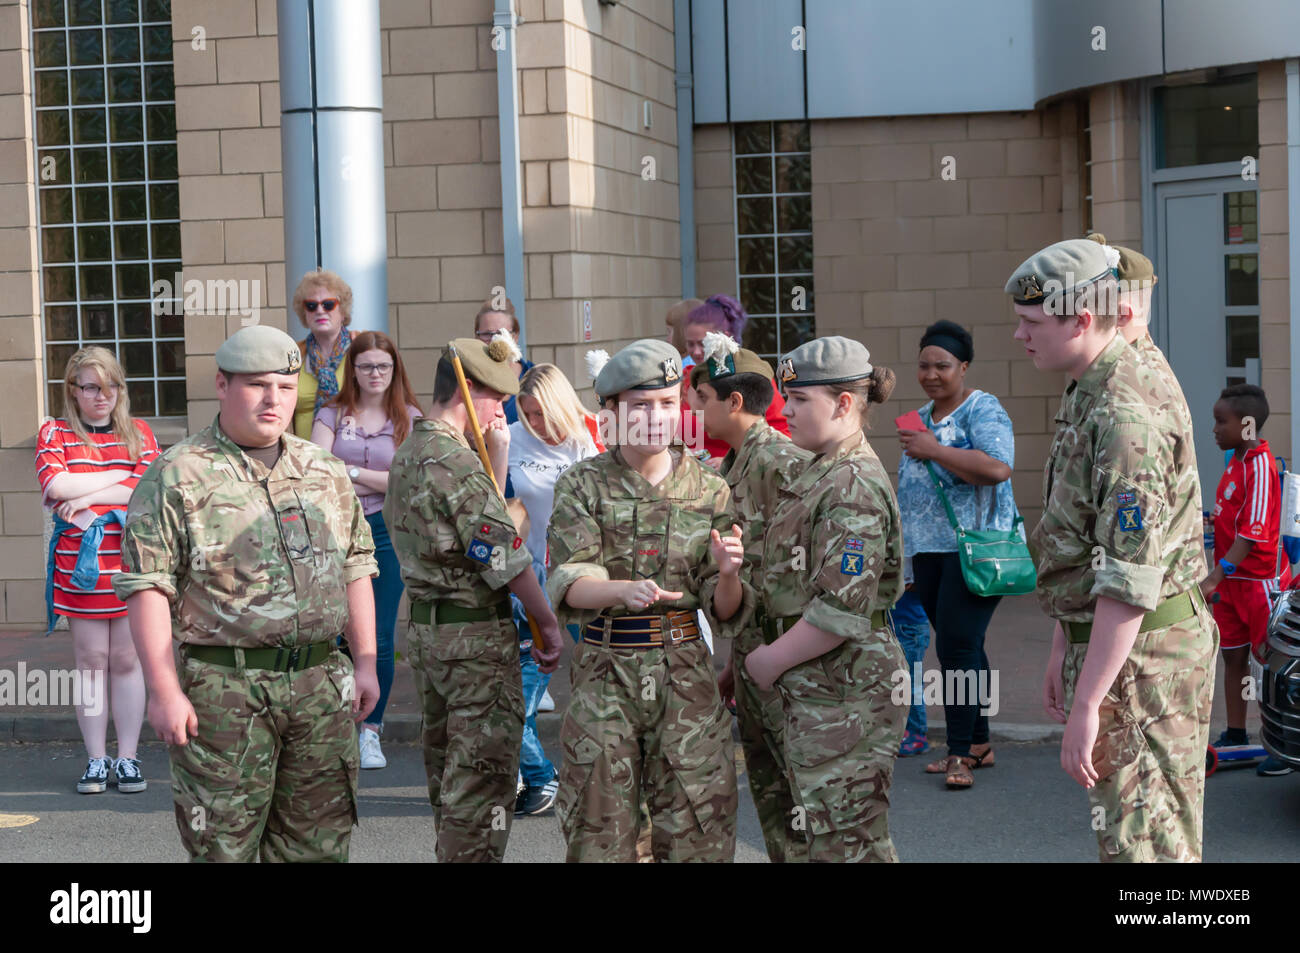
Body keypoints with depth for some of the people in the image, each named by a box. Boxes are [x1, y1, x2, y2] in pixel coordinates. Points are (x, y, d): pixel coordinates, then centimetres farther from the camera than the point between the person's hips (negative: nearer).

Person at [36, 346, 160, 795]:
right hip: (79, 563, 0)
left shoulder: (138, 433, 9)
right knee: (91, 661, 3)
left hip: (131, 561, 1)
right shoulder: (55, 434, 6)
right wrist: (118, 477, -7)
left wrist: (87, 498, -12)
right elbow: (55, 485, -12)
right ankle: (96, 759, 9)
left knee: (127, 660, 2)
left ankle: (128, 758, 9)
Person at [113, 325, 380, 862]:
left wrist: (365, 662, 11)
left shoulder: (325, 472, 13)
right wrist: (163, 690, -14)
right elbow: (147, 587, -8)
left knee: (318, 843, 10)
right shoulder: (177, 477, -4)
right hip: (225, 689, -5)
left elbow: (356, 569, 18)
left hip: (321, 686, 5)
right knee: (223, 843, -1)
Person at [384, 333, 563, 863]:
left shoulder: (407, 455, 12)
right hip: (475, 636, -10)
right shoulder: (456, 463, -19)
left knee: (447, 769, 18)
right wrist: (549, 624, -12)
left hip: (423, 626, 10)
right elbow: (505, 559, -19)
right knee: (483, 775, -4)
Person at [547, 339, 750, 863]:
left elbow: (724, 611, 3)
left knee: (695, 830, 2)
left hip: (685, 673, 1)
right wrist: (626, 590, -33)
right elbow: (569, 583, -13)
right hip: (604, 674, -1)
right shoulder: (582, 485, 0)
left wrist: (728, 574, -20)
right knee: (600, 834, 2)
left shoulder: (709, 491, 4)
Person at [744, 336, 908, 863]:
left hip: (843, 692, -10)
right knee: (824, 834, 17)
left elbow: (844, 610, -24)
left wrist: (772, 660, -13)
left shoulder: (854, 486, -18)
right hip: (815, 687, 10)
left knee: (844, 843, -4)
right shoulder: (822, 473, 14)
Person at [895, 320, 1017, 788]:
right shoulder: (922, 417, 18)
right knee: (961, 648, 11)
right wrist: (901, 547, 26)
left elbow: (997, 468, -25)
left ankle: (961, 753, -9)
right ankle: (978, 744, 18)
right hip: (928, 551, 8)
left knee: (958, 647, -13)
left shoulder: (983, 410, -7)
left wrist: (934, 450, -18)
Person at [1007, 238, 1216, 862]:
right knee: (1120, 831, 17)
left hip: (1141, 656, -11)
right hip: (1099, 640, 11)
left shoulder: (1126, 416, -22)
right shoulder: (1085, 396, 13)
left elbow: (1130, 582, -27)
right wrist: (1062, 652, 21)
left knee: (1144, 842, -6)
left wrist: (1087, 705, -26)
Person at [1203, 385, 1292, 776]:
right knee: (1233, 656, 14)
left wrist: (1217, 575, -28)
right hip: (1231, 580, 9)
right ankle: (1235, 735, 24)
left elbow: (1253, 531, -25)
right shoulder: (1235, 461, 9)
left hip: (1256, 579, -8)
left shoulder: (1260, 465, -19)